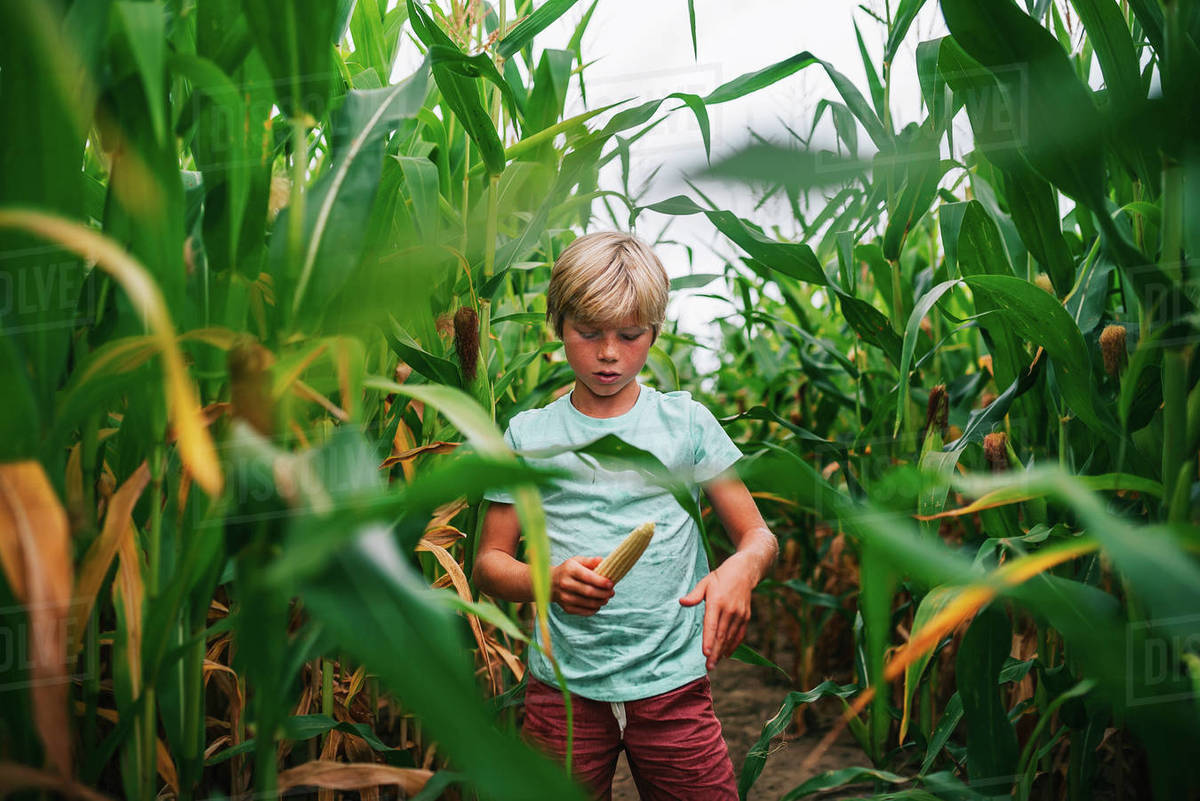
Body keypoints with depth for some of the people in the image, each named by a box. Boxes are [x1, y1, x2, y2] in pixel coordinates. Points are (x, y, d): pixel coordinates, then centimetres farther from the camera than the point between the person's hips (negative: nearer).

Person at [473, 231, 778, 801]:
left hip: (671, 684, 0)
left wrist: (741, 569, -20)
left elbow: (758, 535, 4)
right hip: (563, 686, 1)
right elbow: (489, 563, 7)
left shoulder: (686, 423, 4)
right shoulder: (528, 436, 5)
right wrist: (549, 581, -15)